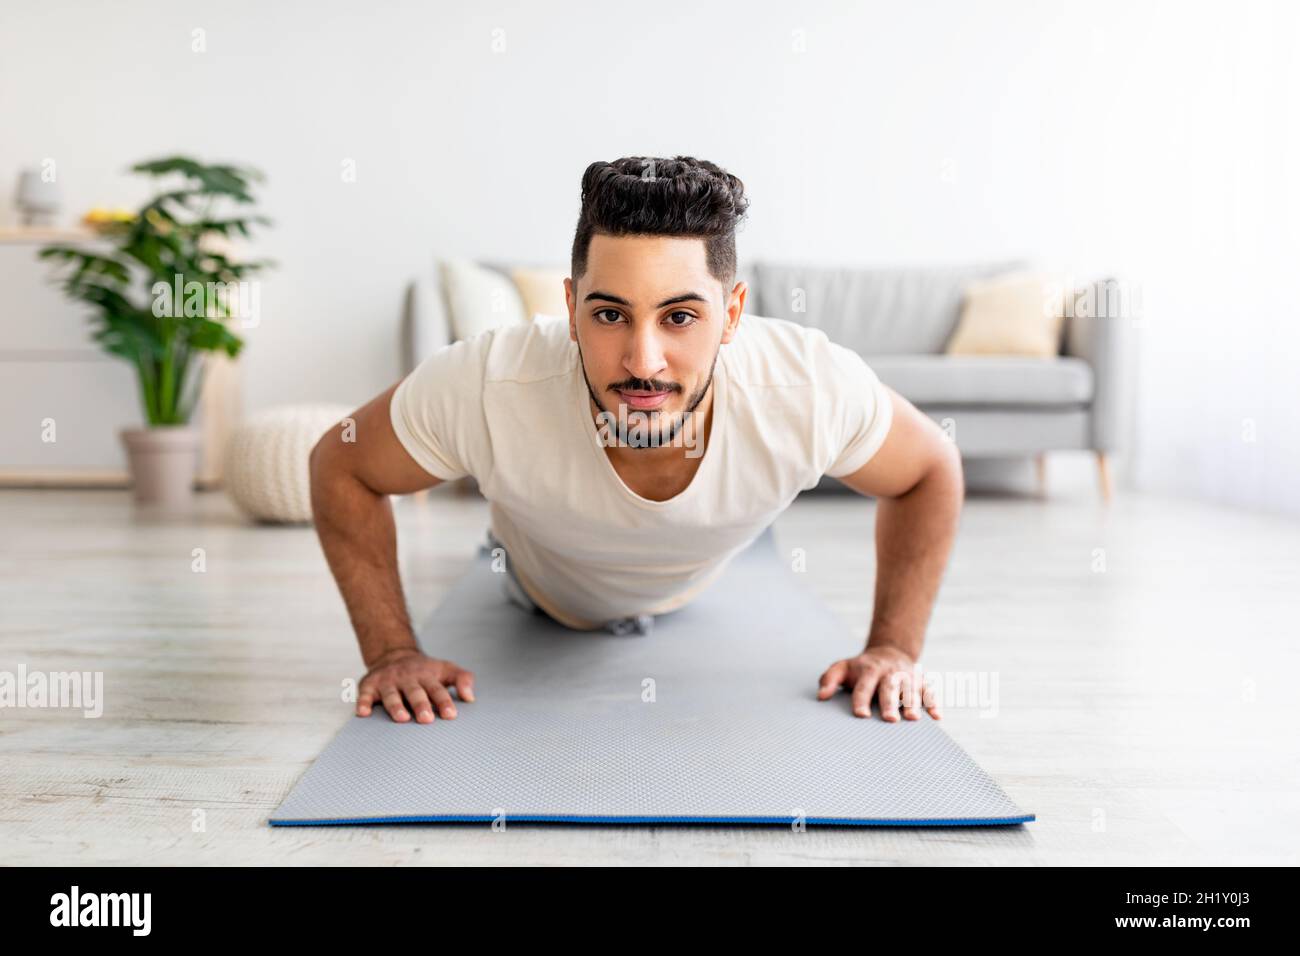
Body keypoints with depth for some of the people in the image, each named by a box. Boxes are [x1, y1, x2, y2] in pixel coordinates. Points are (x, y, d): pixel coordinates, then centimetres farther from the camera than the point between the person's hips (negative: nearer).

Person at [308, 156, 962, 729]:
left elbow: (932, 470, -22)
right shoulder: (484, 390, -47)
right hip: (546, 591, -2)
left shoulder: (813, 391, -44)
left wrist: (895, 647, -25)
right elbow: (339, 466, -26)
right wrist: (391, 653, -30)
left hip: (692, 591, 2)